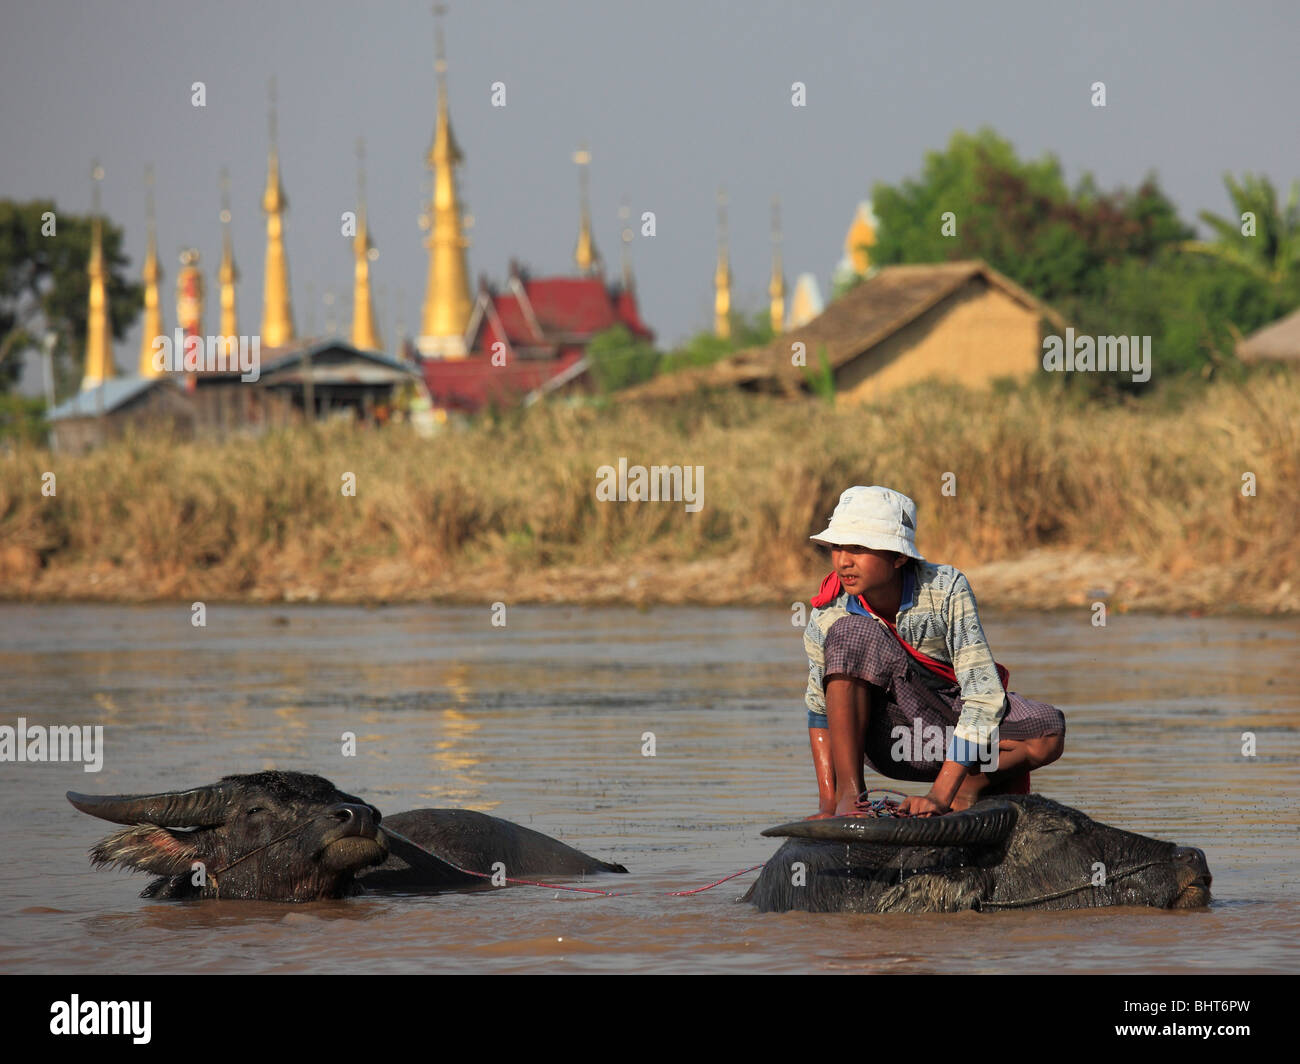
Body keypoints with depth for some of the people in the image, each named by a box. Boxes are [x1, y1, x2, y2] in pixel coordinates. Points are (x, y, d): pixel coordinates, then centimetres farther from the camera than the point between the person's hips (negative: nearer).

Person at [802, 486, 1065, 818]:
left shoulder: (946, 589, -20)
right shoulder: (828, 616, -14)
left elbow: (983, 694, -24)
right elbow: (820, 711, 0)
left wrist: (940, 795, -31)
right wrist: (828, 802, -9)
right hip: (887, 736, 1)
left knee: (1048, 733, -32)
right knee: (850, 633, -29)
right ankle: (849, 794, -25)